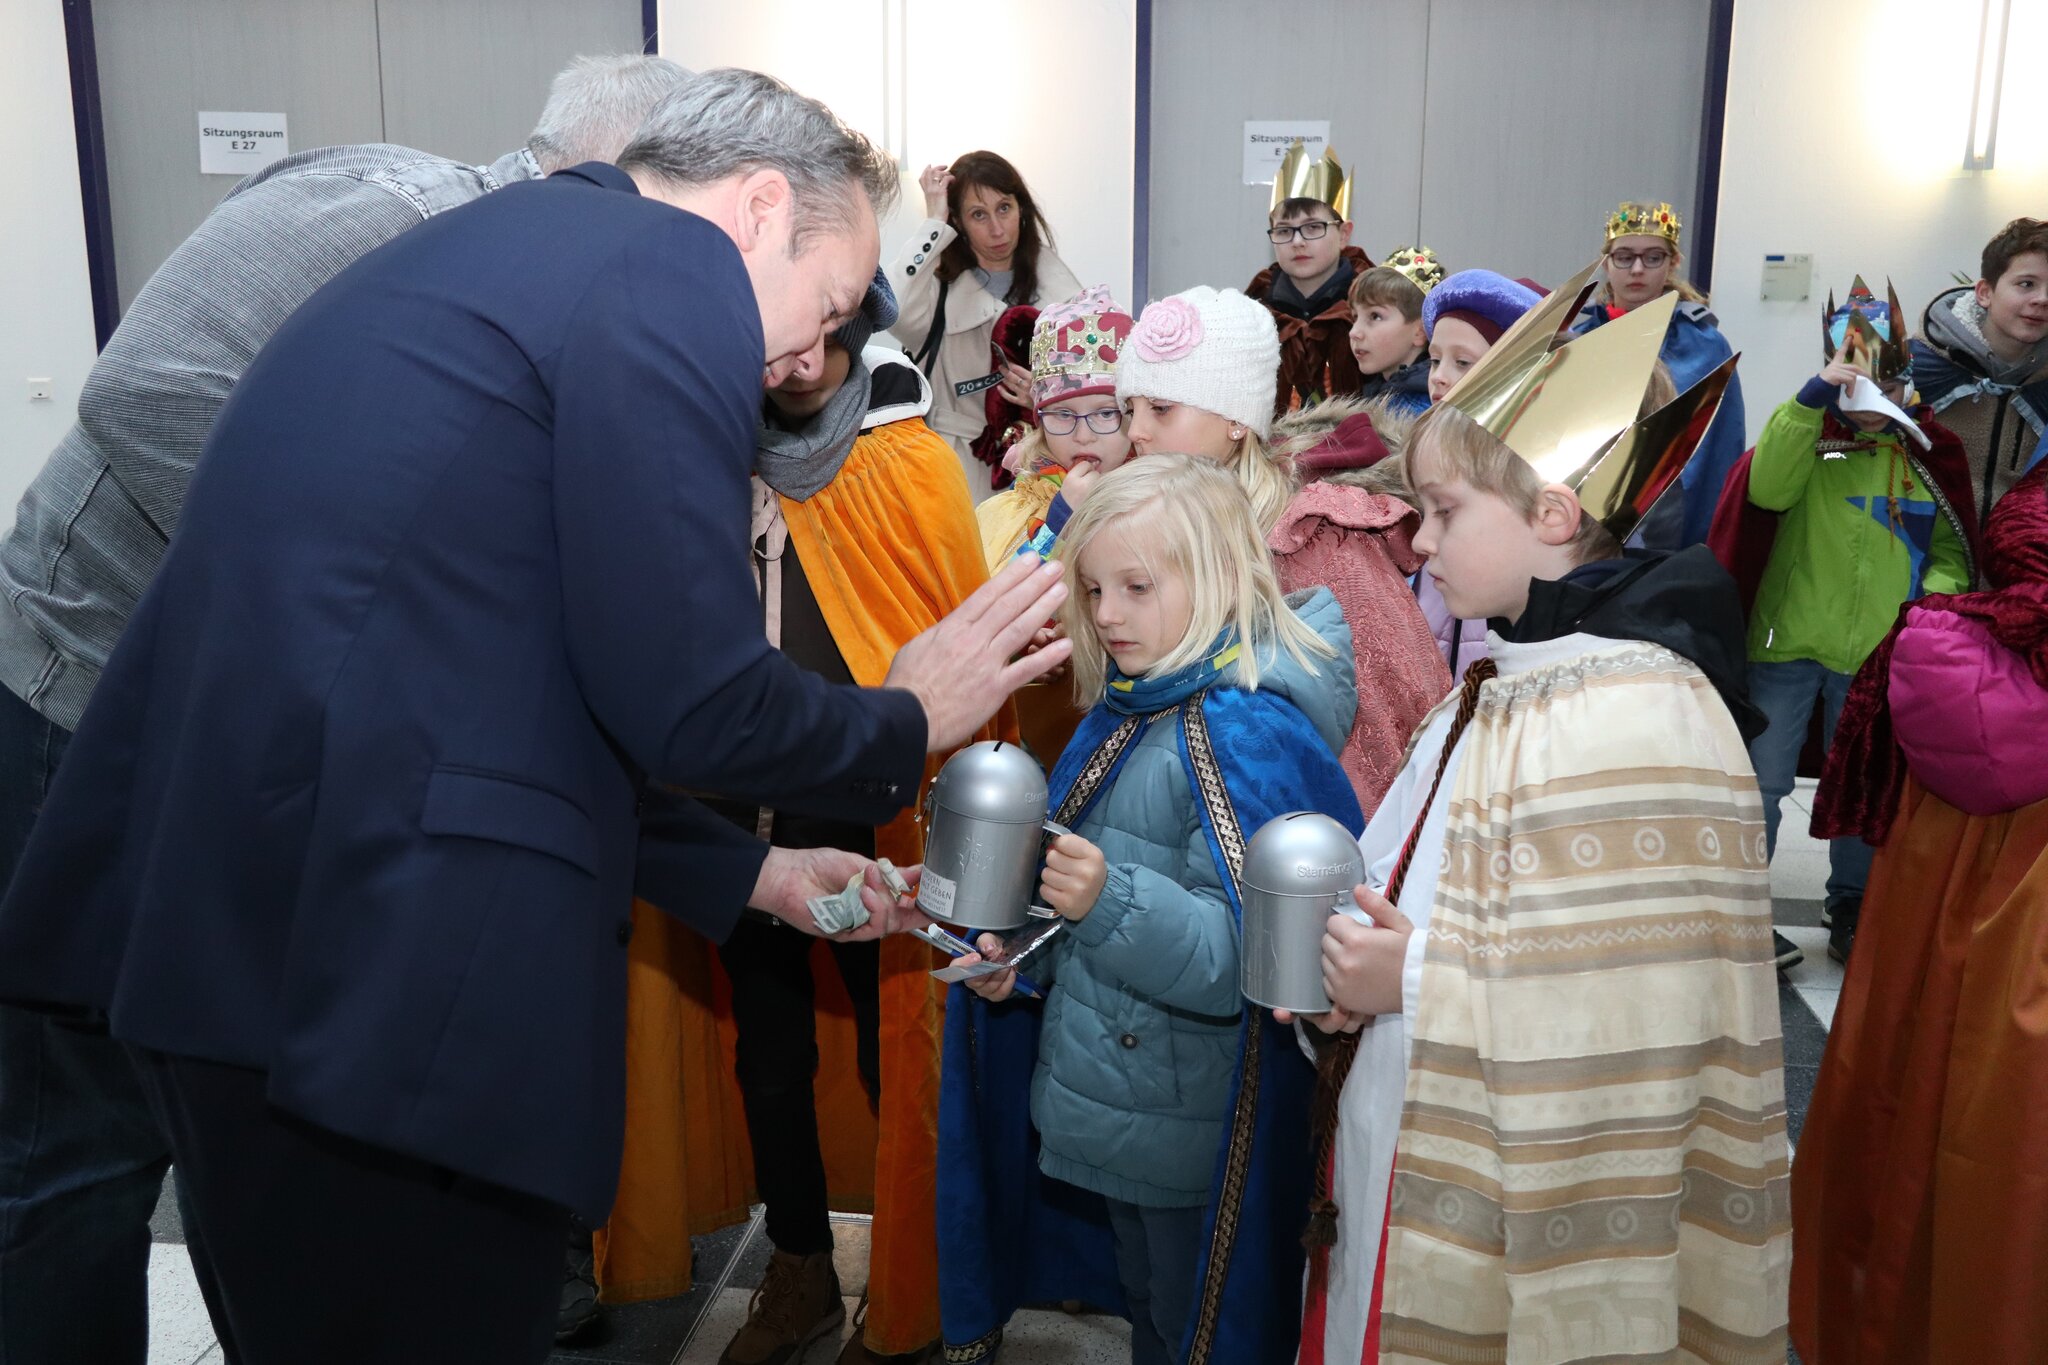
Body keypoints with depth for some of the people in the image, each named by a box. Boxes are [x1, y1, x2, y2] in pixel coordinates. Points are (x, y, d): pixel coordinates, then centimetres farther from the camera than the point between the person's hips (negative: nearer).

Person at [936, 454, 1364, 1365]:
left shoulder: (1252, 734, -23)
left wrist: (1112, 902, -40)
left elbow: (1250, 953, -28)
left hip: (1192, 1139, -8)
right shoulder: (1122, 712, 4)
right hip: (1107, 1109, 8)